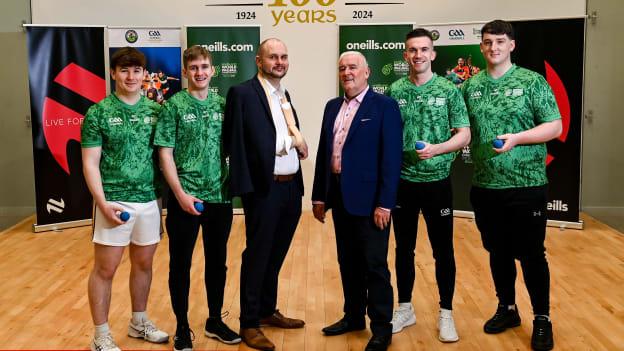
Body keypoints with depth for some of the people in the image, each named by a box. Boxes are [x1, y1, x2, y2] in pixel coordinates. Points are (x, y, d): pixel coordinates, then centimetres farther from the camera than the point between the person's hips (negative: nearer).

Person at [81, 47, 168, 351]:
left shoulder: (155, 110, 5)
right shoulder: (98, 113, -5)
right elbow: (90, 163, -7)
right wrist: (103, 203, -16)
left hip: (149, 200, 4)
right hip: (114, 201, -4)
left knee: (143, 263, 14)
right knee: (105, 269, 2)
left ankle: (139, 322, 32)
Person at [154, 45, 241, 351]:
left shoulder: (222, 104, 6)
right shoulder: (174, 106, -5)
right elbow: (165, 154, -8)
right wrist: (181, 194, -14)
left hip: (220, 197, 4)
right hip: (185, 199, -4)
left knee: (217, 261, 13)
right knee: (181, 263, 7)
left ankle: (215, 321, 29)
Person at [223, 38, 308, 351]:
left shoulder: (284, 95, 15)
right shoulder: (243, 93, -9)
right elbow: (235, 142, -14)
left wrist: (297, 141, -4)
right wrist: (245, 186, -18)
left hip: (291, 187, 7)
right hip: (263, 188, -7)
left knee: (276, 254, 17)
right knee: (257, 255, 2)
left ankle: (268, 311, 33)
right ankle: (249, 324, 15)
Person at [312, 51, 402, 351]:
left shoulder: (384, 106, -7)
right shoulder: (332, 107, 12)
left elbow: (391, 157, -12)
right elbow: (323, 152, 14)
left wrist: (384, 203, -17)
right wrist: (319, 196, 10)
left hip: (369, 198, -6)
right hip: (339, 196, 6)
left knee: (375, 265, 2)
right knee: (348, 262, 16)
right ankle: (353, 316, 30)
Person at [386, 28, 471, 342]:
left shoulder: (448, 90, -3)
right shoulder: (394, 91, 2)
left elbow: (464, 135, -4)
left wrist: (436, 149, -21)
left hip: (437, 182, -2)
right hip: (402, 182, 2)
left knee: (443, 250, 5)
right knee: (404, 248, 11)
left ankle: (446, 314, 18)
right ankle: (405, 309, 26)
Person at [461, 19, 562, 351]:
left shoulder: (532, 81, -4)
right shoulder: (470, 86, 7)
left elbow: (555, 126, -7)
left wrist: (516, 138, -19)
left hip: (526, 185, -4)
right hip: (485, 186, 4)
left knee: (531, 254, 3)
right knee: (498, 252, 14)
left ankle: (542, 320, 17)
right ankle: (507, 308, 31)